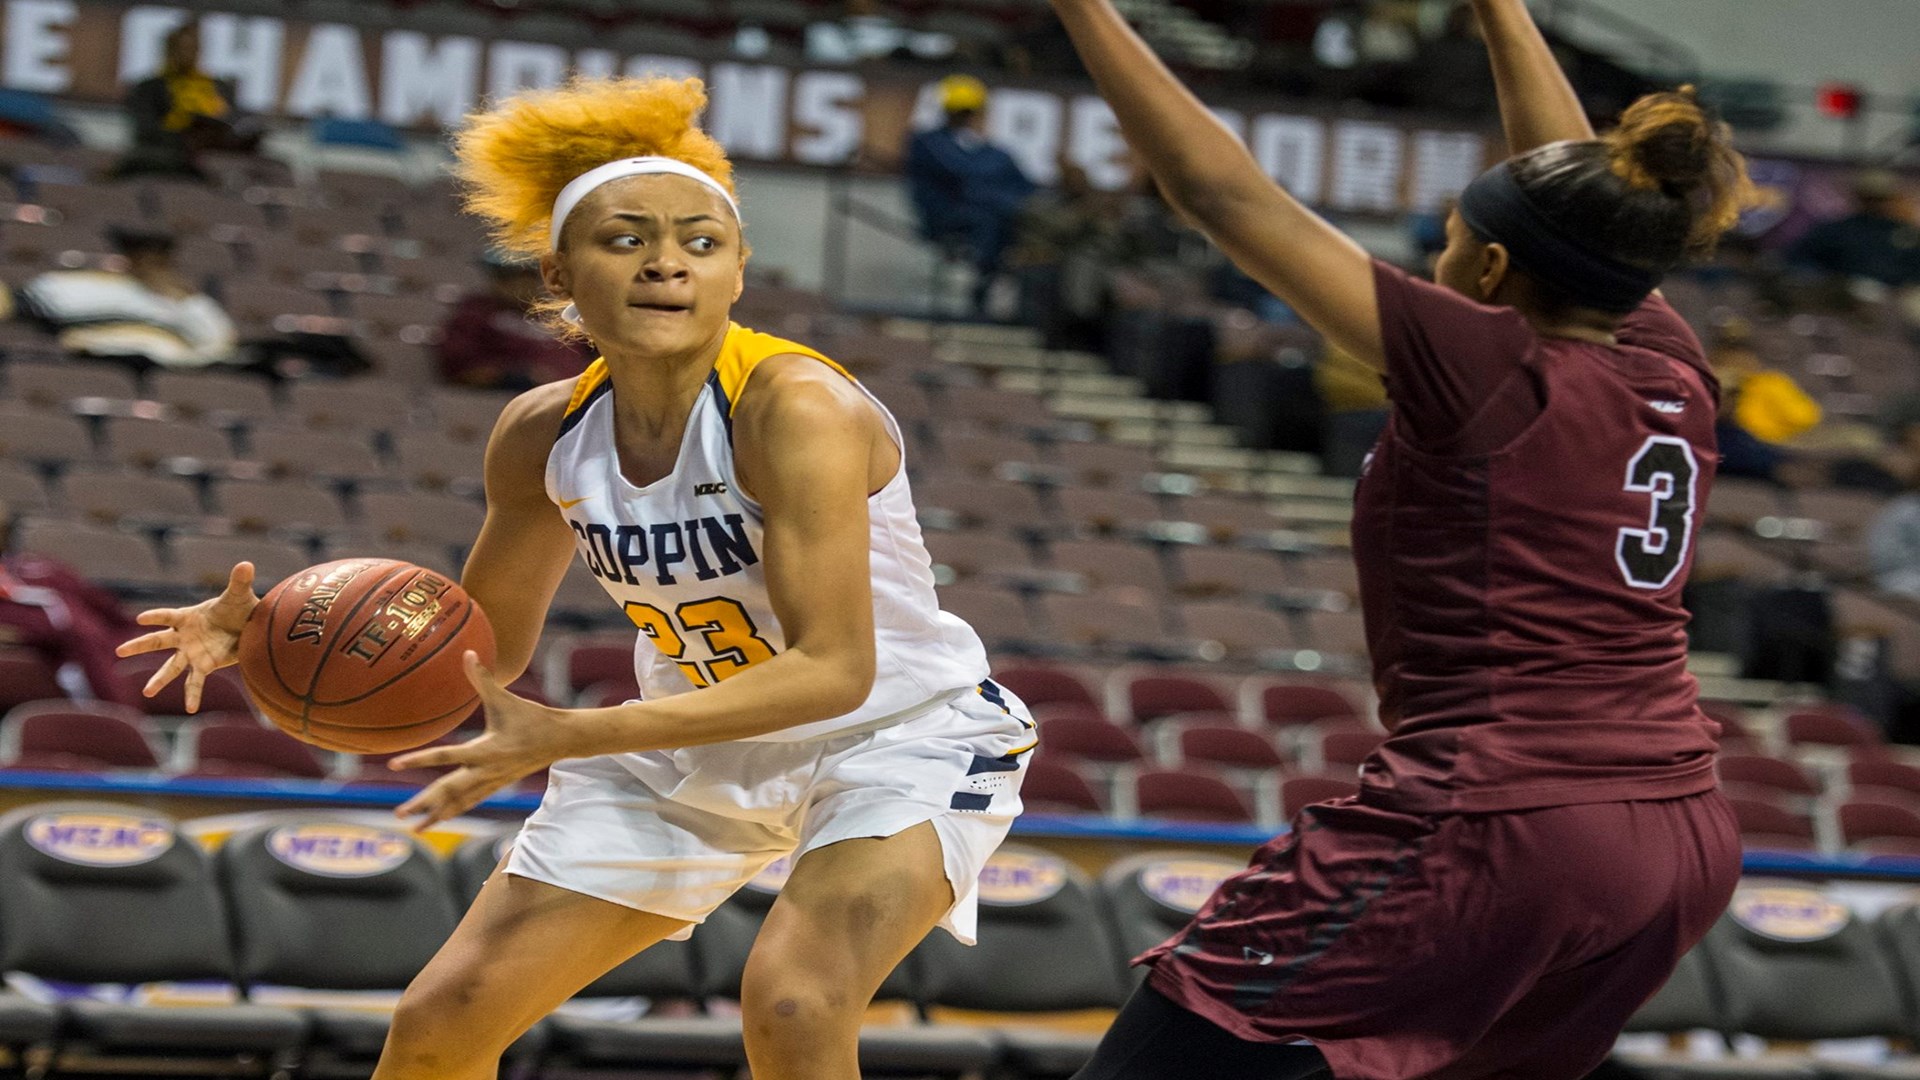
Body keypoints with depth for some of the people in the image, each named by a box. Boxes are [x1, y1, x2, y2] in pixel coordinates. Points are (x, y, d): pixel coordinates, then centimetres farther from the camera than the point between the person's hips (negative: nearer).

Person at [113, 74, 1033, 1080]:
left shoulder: (797, 409, -29)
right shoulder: (547, 433, -10)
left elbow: (832, 671, -35)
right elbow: (485, 639, 6)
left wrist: (573, 737, -41)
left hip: (899, 740, -6)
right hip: (695, 747, 6)